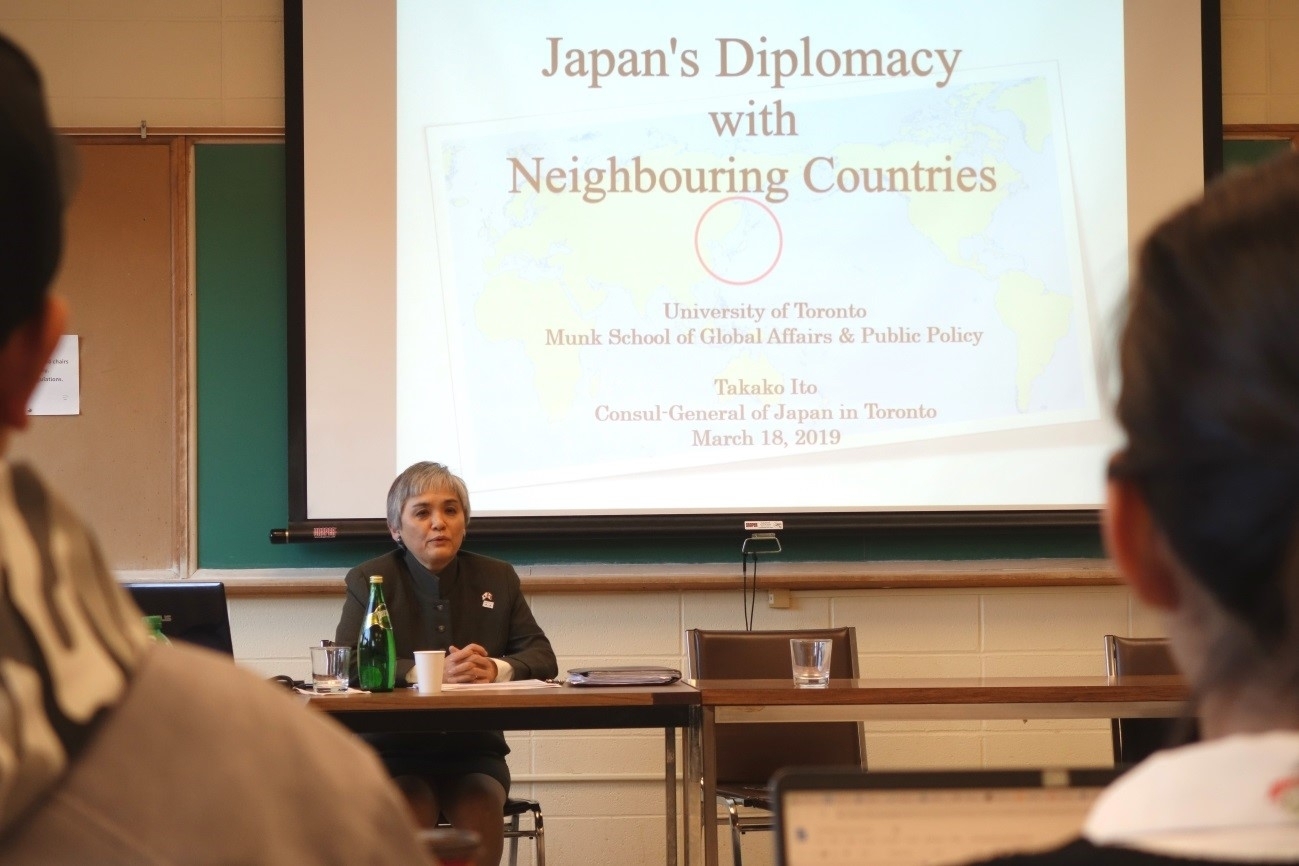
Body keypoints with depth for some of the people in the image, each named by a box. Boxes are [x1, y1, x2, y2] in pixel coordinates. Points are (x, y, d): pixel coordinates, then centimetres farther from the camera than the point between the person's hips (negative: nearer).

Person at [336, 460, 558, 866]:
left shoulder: (498, 578, 12)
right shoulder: (368, 581, 2)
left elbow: (542, 657, 5)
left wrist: (496, 669, -19)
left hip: (473, 748, 2)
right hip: (395, 748, -2)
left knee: (480, 817, -28)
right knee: (408, 822, -31)